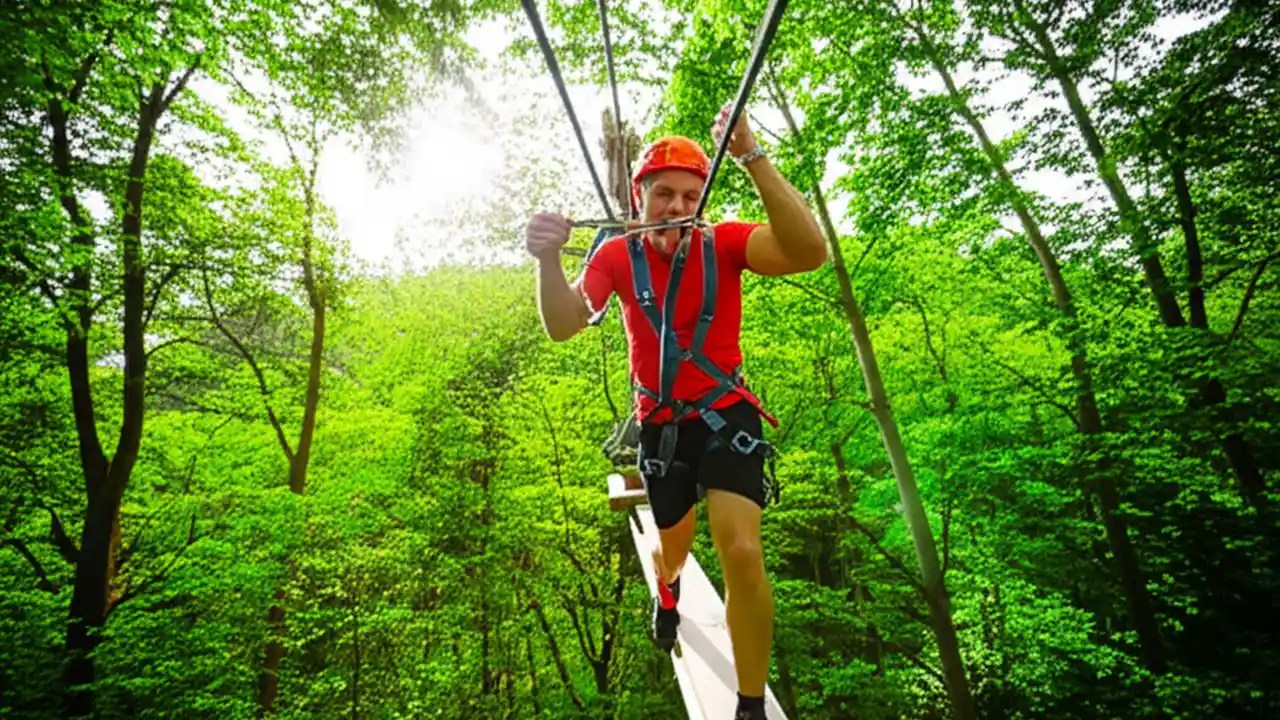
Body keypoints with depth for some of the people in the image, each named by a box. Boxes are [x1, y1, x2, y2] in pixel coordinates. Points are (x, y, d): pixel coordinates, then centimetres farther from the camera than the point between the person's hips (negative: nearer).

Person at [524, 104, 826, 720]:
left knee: (742, 554, -16)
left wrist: (752, 156, -39)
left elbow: (809, 251, -31)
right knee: (673, 548, 18)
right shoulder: (617, 256, -7)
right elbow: (563, 326, -20)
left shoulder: (723, 243, -13)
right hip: (661, 424, 2)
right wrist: (548, 259, -39)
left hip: (725, 415, -1)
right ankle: (667, 590, 58)